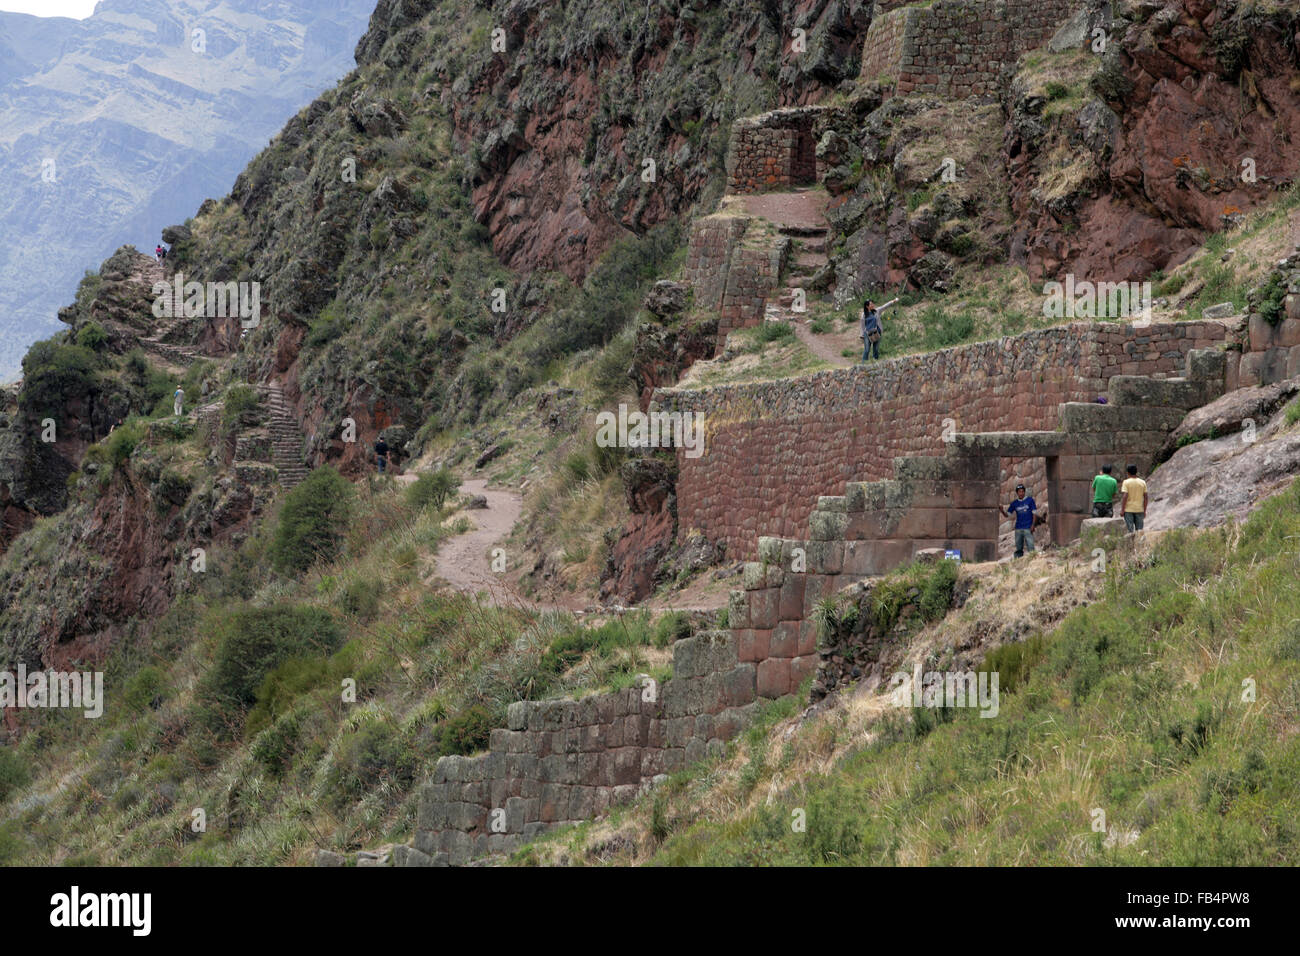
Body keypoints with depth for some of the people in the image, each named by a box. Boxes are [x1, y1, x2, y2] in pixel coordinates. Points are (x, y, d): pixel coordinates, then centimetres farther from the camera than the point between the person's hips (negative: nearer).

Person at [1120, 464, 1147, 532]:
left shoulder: (1126, 482, -7)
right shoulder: (1142, 483, 3)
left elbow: (1125, 496, -14)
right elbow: (1145, 497, 4)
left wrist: (1122, 510, -9)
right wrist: (1144, 511, 11)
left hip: (1128, 509, -3)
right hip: (1139, 510, 3)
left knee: (1130, 530, 0)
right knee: (1139, 531, 7)